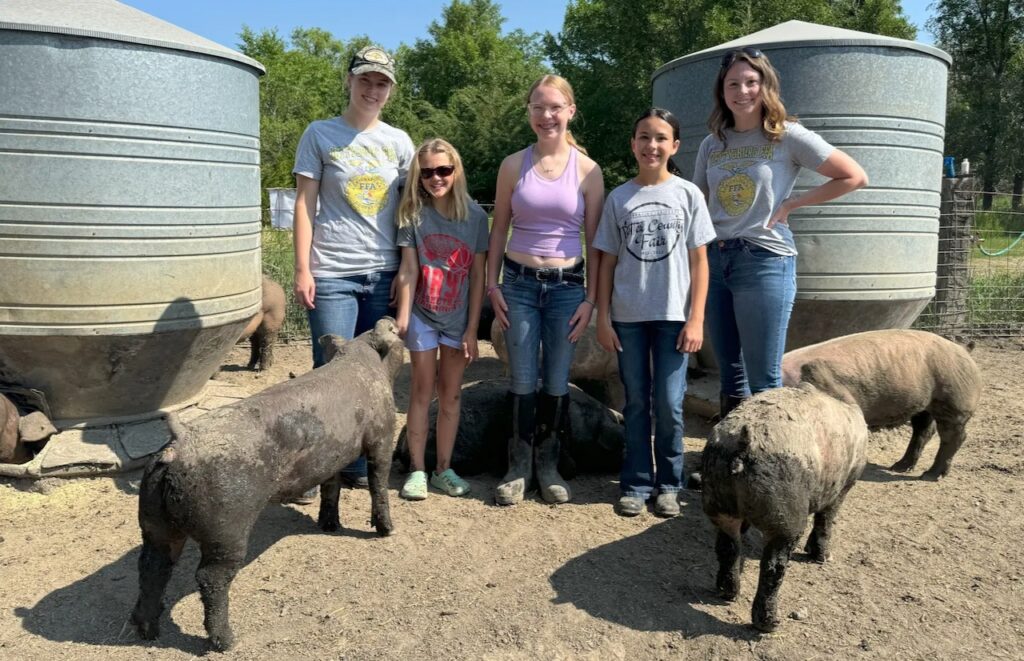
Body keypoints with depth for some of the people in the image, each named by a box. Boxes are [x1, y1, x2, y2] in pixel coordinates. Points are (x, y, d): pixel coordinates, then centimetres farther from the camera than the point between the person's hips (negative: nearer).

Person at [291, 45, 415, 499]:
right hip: (332, 274, -3)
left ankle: (358, 465, 19)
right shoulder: (320, 134, 3)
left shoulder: (398, 142, 11)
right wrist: (302, 270, -6)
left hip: (384, 274, 3)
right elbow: (304, 204, 0)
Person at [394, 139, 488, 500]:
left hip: (458, 318, 1)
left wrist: (472, 329, -5)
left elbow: (477, 276, -4)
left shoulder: (475, 215, -6)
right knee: (422, 391, 5)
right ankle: (417, 470, 13)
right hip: (423, 316, -1)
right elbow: (408, 270, -6)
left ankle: (443, 469, 20)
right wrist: (403, 318, -11)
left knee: (451, 394, 9)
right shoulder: (413, 214, -6)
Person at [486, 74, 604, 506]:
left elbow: (594, 240, 2)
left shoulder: (587, 170, 1)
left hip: (567, 285, 0)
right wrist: (492, 284, 1)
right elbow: (499, 228, 8)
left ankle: (547, 465, 23)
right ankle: (518, 467, 18)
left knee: (557, 383, 6)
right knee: (523, 382, 3)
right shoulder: (514, 165, 3)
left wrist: (591, 298, -2)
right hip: (519, 283, 0)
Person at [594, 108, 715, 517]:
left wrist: (696, 319, -5)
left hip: (673, 315, -1)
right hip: (628, 316, 1)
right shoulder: (618, 199, 5)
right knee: (636, 402, 8)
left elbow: (699, 262, 1)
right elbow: (607, 262, 5)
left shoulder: (688, 195, 2)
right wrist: (602, 318, 0)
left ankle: (669, 484, 17)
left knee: (669, 404, 2)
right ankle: (636, 483, 18)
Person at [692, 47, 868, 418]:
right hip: (714, 260, 5)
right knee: (730, 376, 13)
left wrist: (790, 205, -6)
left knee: (764, 382, -3)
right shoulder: (712, 144, 11)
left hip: (765, 261, -5)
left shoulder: (788, 137, -3)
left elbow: (855, 177, -3)